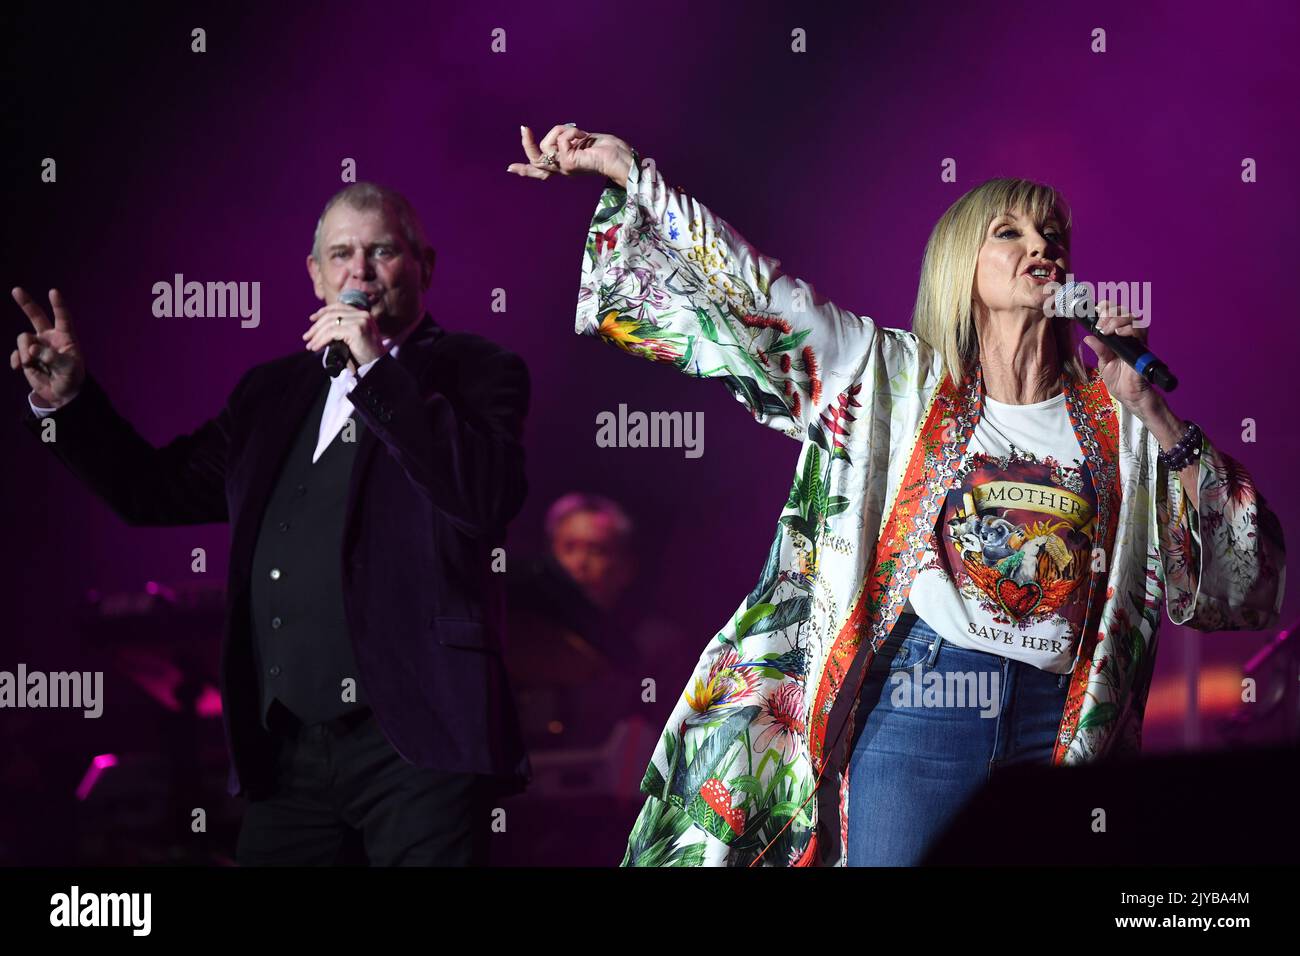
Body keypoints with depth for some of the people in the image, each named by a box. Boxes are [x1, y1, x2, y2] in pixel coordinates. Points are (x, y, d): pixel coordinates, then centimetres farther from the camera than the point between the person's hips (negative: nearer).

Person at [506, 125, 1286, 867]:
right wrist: (627, 170, 5)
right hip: (915, 699, -1)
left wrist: (1152, 412, -4)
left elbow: (1238, 575, 5)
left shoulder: (1112, 418, 9)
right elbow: (756, 295, 7)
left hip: (1059, 726, 2)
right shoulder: (901, 378, 7)